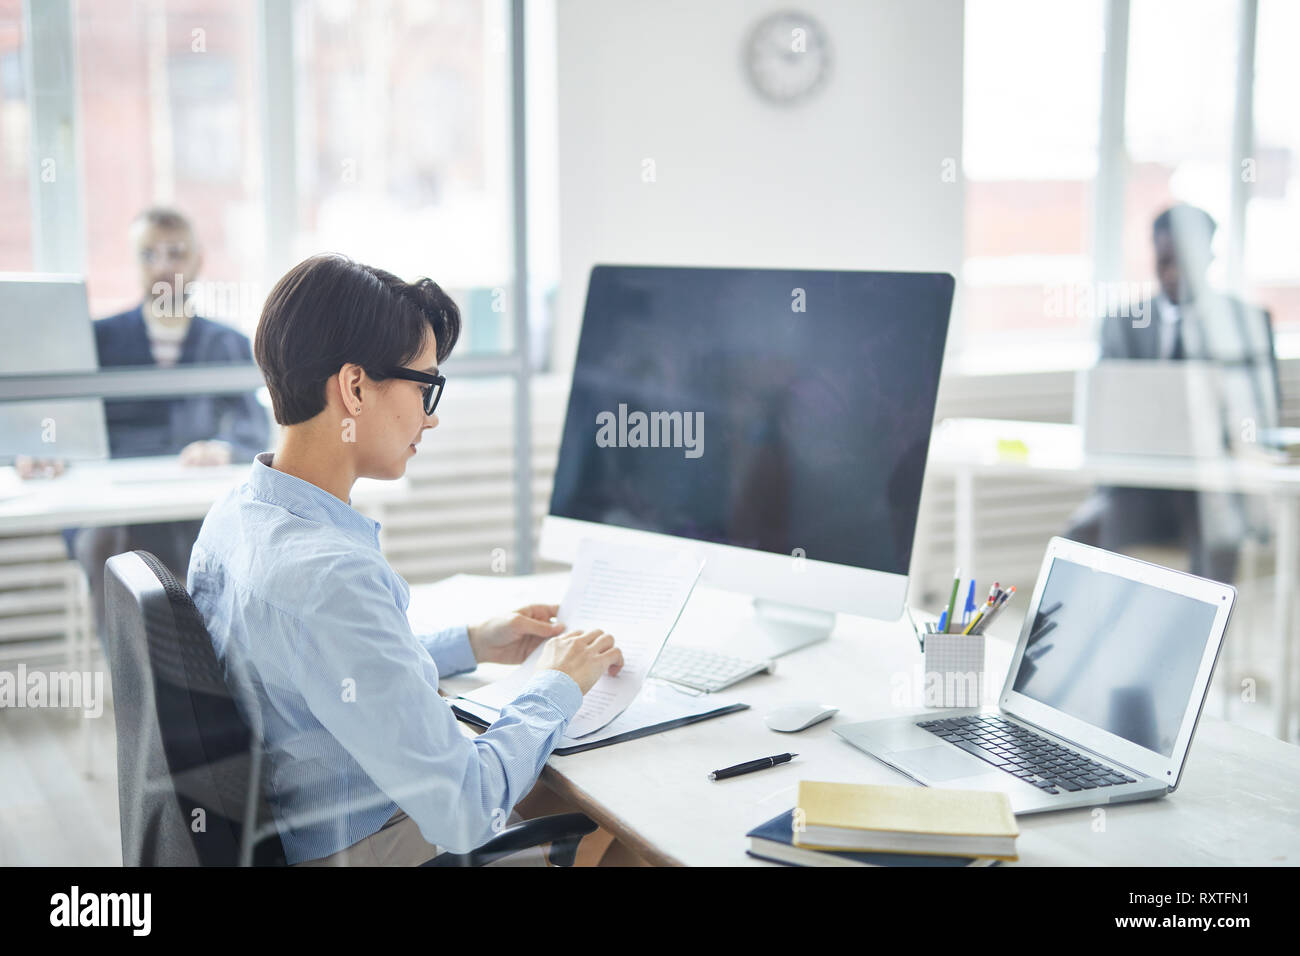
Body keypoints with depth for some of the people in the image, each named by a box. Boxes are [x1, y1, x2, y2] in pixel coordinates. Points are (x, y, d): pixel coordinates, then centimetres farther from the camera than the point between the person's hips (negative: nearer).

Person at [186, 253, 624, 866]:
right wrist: (557, 686, -13)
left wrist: (470, 645, 13)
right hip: (358, 852, -9)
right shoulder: (329, 579, -32)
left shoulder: (235, 516, -2)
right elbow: (467, 813, -28)